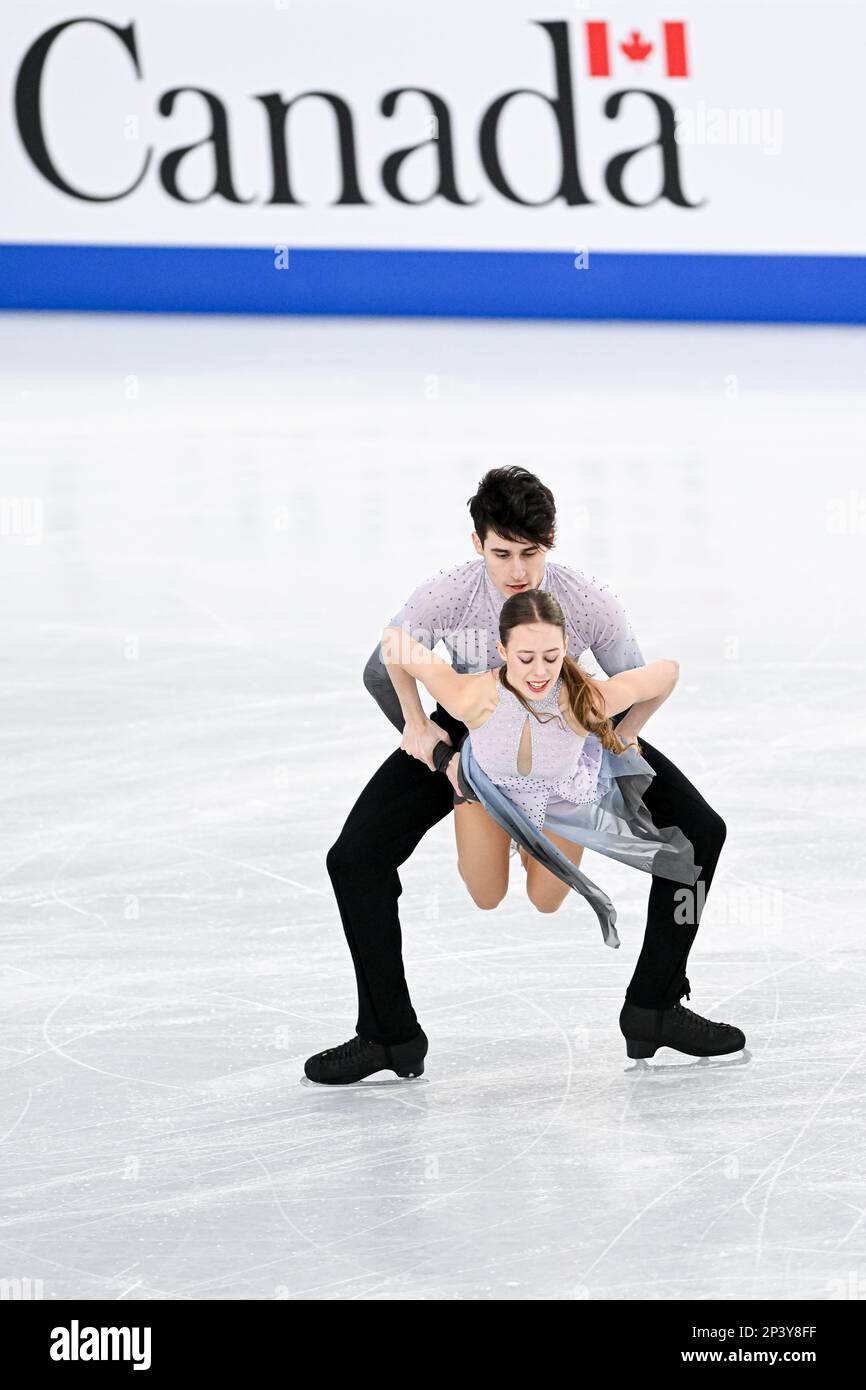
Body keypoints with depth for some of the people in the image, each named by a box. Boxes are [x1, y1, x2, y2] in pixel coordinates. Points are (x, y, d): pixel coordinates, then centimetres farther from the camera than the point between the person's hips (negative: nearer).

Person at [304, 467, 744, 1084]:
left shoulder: (590, 603, -32)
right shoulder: (443, 598, -32)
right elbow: (389, 662, -7)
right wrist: (419, 727, -15)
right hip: (468, 726, 0)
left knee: (700, 831, -10)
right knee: (355, 858, -16)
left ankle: (654, 1008, 7)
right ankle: (390, 1034, 0)